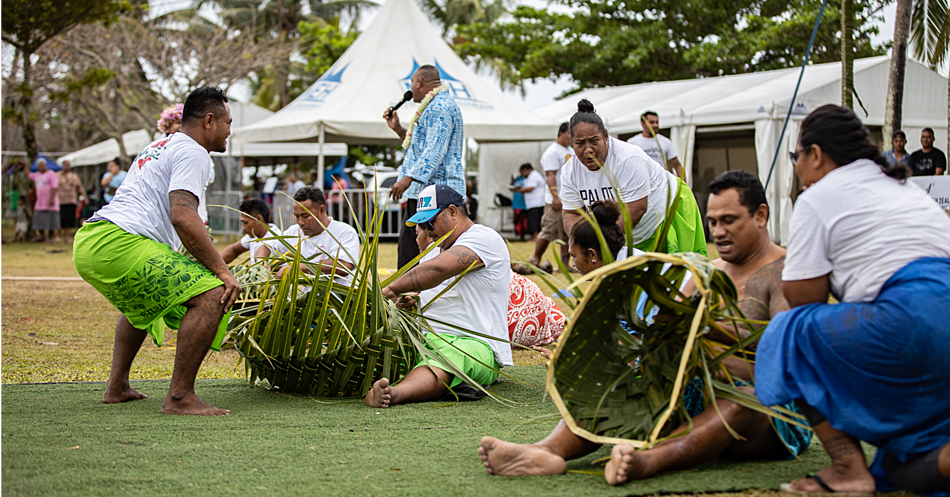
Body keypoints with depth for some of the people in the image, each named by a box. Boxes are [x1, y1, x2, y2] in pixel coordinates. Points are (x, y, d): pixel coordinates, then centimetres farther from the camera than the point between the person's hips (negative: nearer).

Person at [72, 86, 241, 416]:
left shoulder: (159, 147, 30)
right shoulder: (192, 152, -2)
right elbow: (182, 217, -17)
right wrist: (221, 270, -15)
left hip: (87, 244, 11)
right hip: (119, 244, -11)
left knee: (142, 301, 38)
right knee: (211, 295, -16)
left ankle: (117, 386, 34)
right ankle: (179, 397, -17)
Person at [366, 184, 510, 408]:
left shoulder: (484, 238, -5)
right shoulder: (435, 248, 26)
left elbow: (437, 270, -21)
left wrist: (391, 289, -18)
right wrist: (412, 301, 8)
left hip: (475, 343, -12)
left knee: (439, 365, -42)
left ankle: (394, 393, -71)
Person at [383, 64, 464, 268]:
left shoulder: (439, 106, -12)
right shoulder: (434, 106, 24)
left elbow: (435, 151, -22)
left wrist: (409, 178, -28)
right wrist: (398, 129, 25)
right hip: (421, 191, 11)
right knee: (408, 246, 11)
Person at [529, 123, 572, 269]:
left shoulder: (572, 152, 18)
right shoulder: (552, 152, -8)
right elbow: (550, 175, -16)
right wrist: (555, 196, -25)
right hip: (556, 201, -8)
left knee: (567, 233, 7)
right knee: (549, 230, -8)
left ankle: (565, 263, 10)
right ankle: (535, 260, 1)